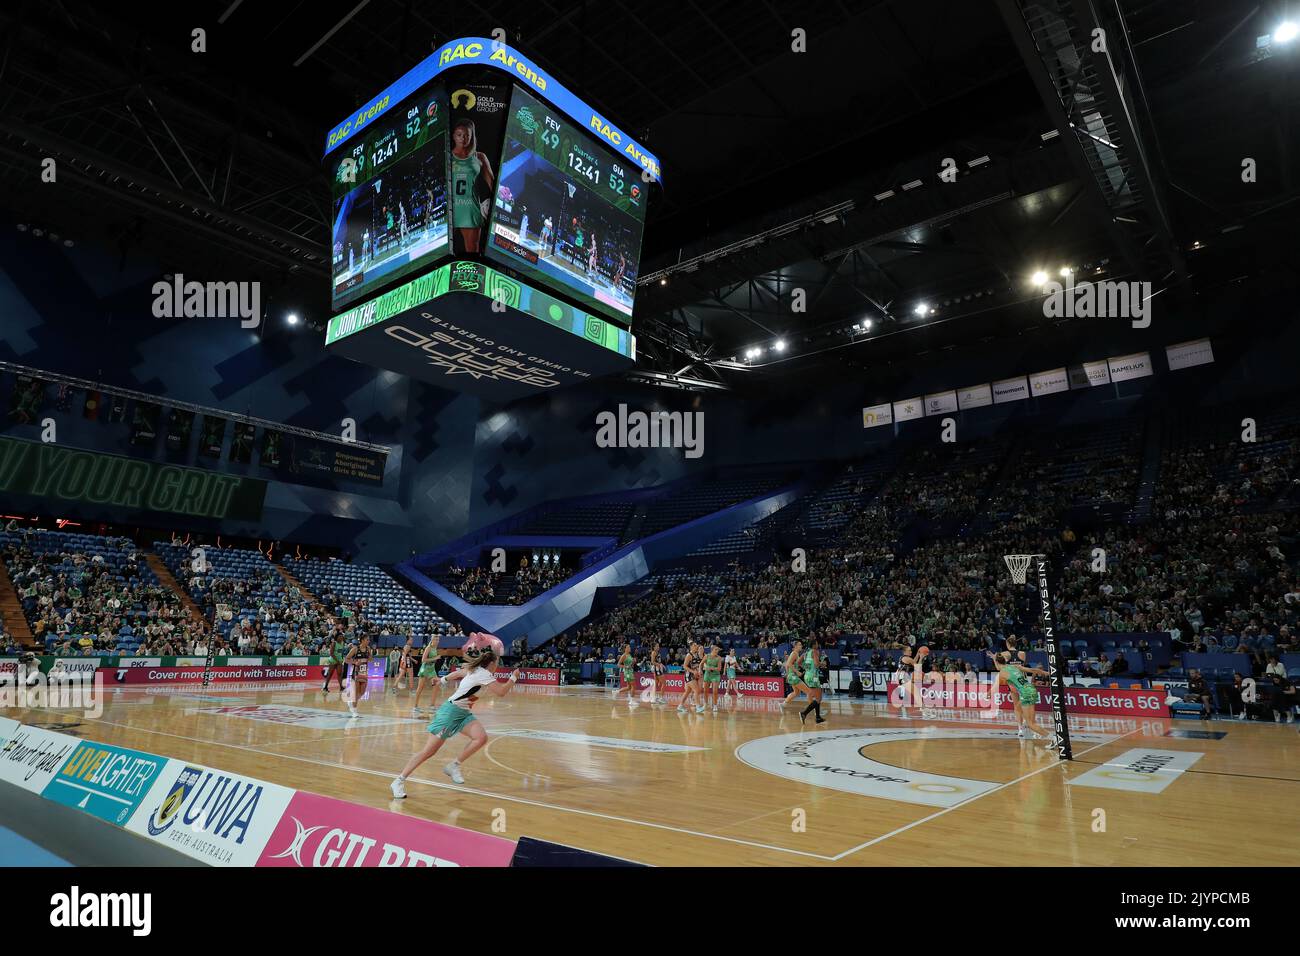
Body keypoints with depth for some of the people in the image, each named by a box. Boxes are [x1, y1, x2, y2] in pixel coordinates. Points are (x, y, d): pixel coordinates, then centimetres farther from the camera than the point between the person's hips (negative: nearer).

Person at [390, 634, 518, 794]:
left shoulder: (474, 670, 7)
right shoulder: (484, 674, -20)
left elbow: (457, 673, 23)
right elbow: (501, 692, -25)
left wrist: (443, 679, 38)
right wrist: (513, 678, -13)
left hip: (464, 713, 9)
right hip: (451, 711, -9)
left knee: (481, 737, -15)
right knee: (429, 751, -7)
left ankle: (454, 766, -3)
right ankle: (399, 782, 5)